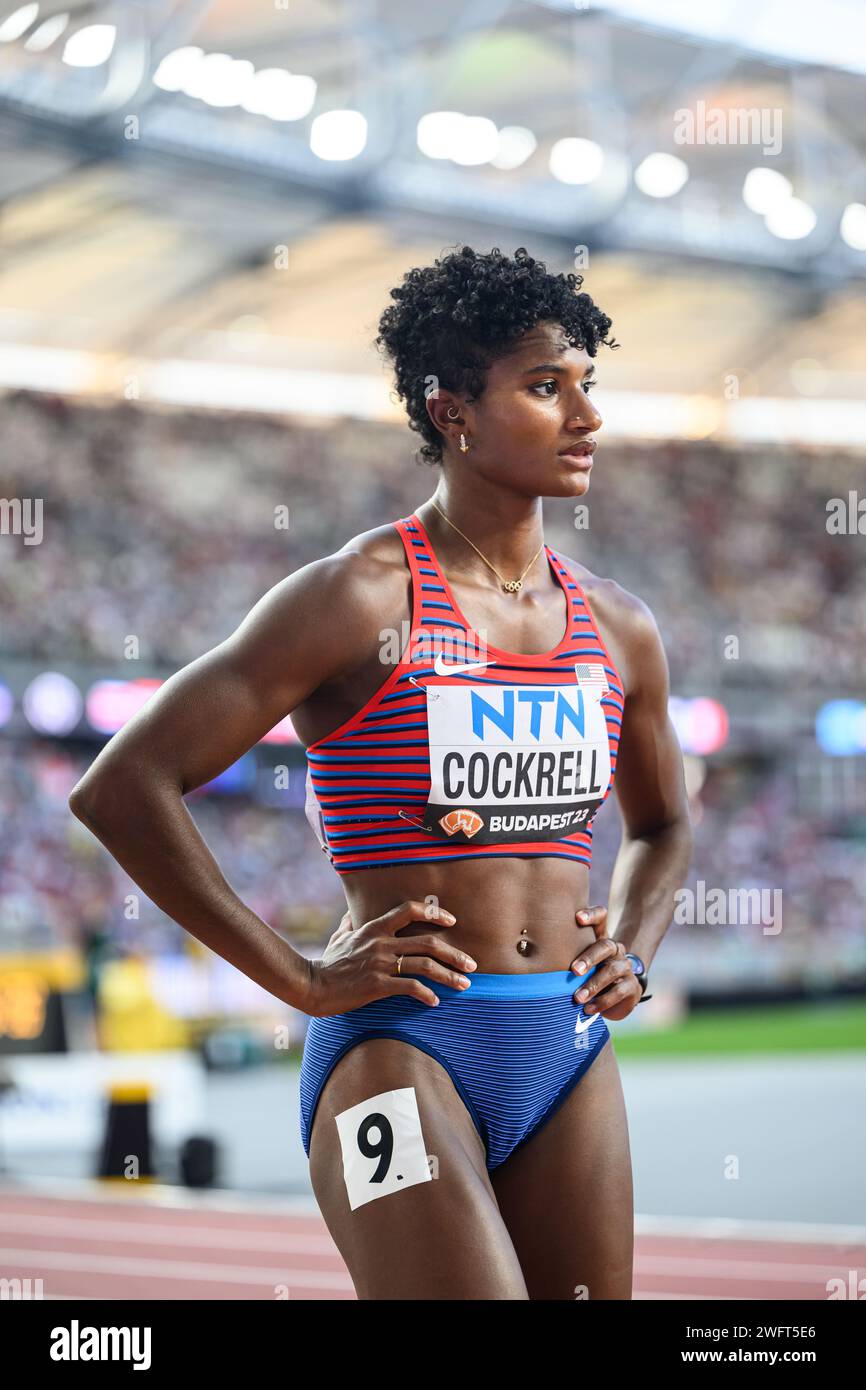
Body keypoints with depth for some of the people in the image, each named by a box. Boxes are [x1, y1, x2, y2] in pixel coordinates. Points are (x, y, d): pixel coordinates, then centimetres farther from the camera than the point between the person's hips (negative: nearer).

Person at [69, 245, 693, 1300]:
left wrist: (633, 955, 11)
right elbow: (122, 788, -10)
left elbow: (661, 825, 31)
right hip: (401, 1048, -6)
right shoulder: (359, 600, -7)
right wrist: (303, 979, -10)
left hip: (572, 1060, 6)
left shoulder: (619, 629, 12)